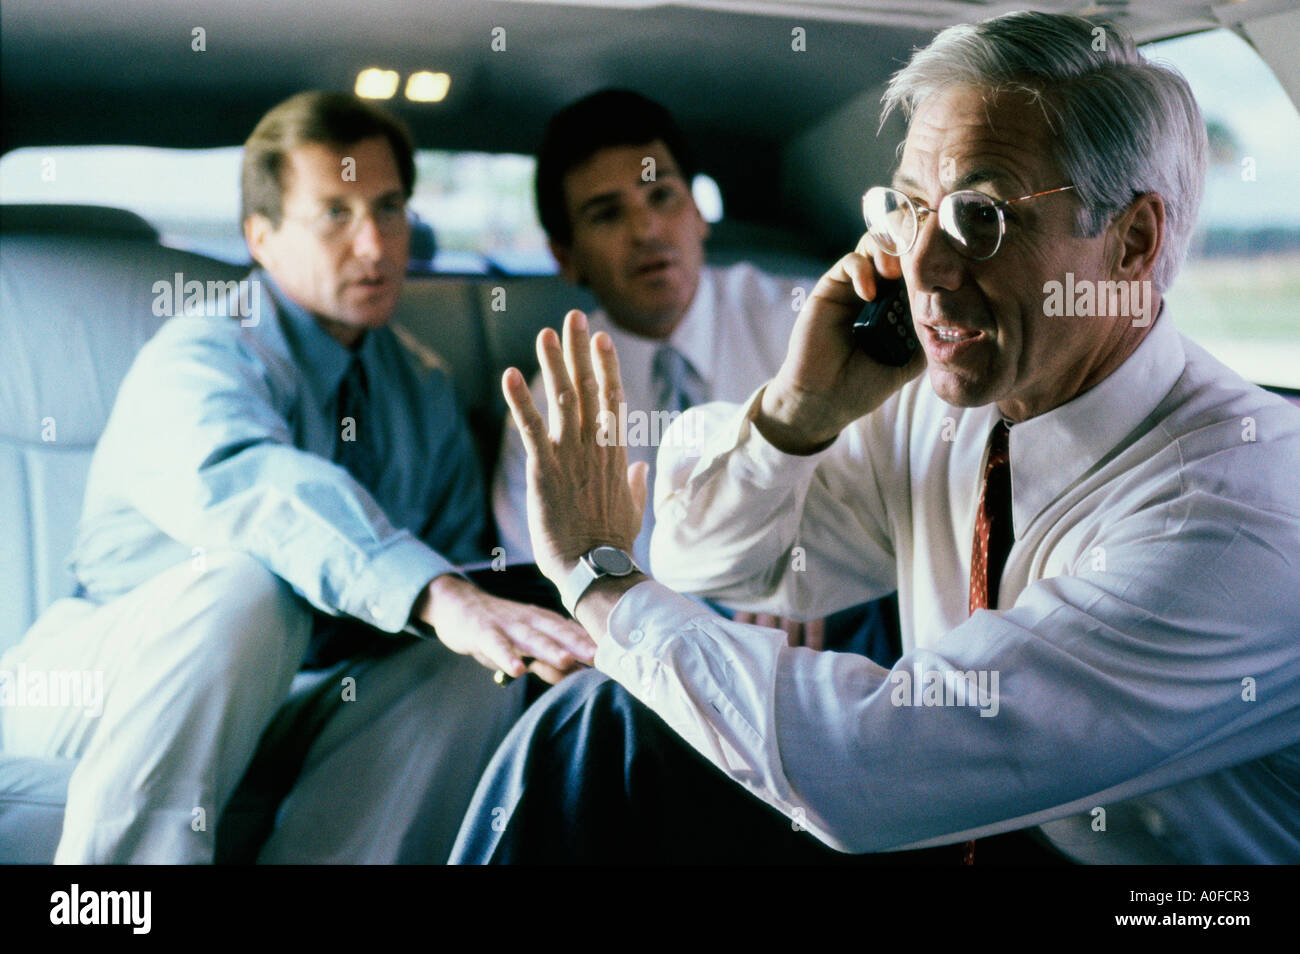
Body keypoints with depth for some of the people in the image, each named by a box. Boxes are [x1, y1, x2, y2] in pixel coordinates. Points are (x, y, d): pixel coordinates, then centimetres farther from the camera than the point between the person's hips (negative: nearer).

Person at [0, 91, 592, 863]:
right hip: (112, 682, -5)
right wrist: (438, 596, -54)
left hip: (286, 712, 5)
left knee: (473, 675, -21)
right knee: (247, 587, -36)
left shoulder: (425, 390, 9)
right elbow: (259, 486, -38)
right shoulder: (199, 360, -15)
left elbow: (458, 558, 10)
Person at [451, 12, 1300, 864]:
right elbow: (715, 567, 7)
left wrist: (598, 573, -17)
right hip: (953, 837, 6)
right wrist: (798, 409, -14)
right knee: (596, 724, -9)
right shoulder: (931, 405, -4)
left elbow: (865, 763, -31)